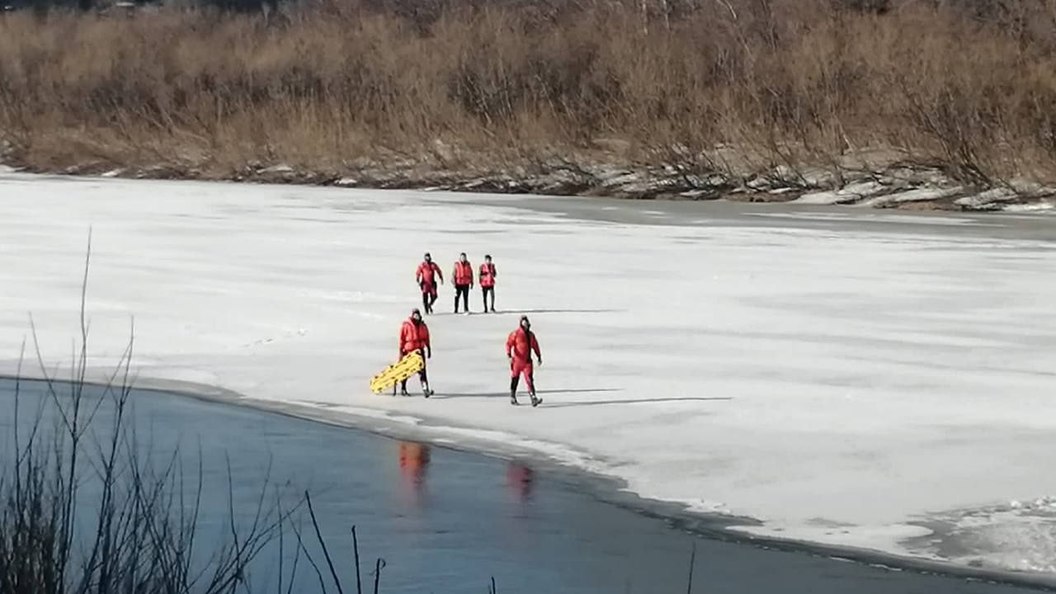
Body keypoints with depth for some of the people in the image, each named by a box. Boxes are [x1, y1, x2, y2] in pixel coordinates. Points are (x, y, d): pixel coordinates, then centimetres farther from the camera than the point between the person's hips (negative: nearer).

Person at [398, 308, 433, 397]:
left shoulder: (423, 326, 6)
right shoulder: (406, 326, -8)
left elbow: (426, 339, 14)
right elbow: (401, 339, -8)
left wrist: (429, 350, 13)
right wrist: (401, 352, -11)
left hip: (420, 350, 3)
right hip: (408, 351, -3)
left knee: (422, 370, -8)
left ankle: (425, 389, -15)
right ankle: (403, 389, 28)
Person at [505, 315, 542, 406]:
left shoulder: (531, 335, 9)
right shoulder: (515, 334, -8)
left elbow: (535, 346, 19)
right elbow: (508, 344, -13)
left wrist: (539, 357, 20)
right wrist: (509, 355, -24)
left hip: (527, 361, 3)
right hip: (517, 361, -3)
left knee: (529, 379, -8)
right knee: (515, 379, 10)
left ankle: (533, 399, -18)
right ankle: (512, 398, 27)